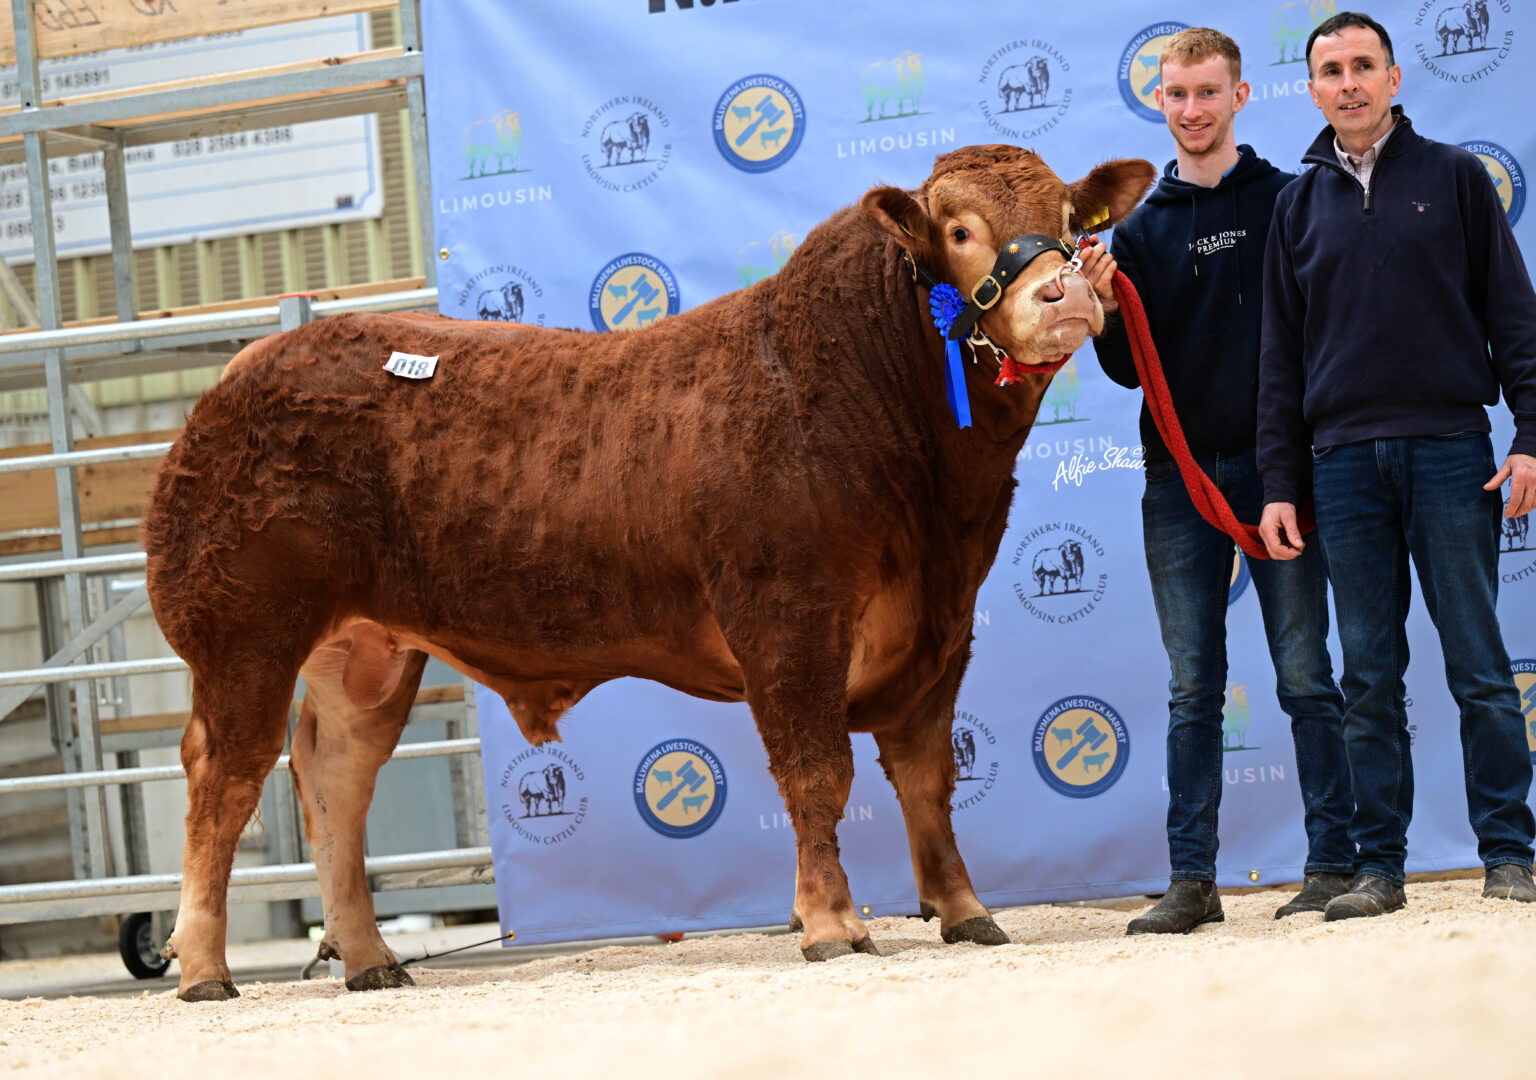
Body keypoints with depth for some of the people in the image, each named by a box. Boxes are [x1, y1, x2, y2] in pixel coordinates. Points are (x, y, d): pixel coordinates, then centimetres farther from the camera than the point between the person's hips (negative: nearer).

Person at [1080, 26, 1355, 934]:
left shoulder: (1288, 203, 2)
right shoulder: (1142, 228, 11)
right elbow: (1131, 369, 9)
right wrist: (1106, 308, -11)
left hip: (1274, 464, -3)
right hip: (1179, 475, 3)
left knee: (1305, 674, -1)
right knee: (1193, 688, 4)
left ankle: (1334, 865, 4)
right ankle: (1193, 880, 6)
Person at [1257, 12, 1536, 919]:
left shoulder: (1453, 177, 7)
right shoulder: (1300, 205, 14)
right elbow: (1281, 356, 14)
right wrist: (1280, 485, 7)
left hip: (1450, 451, -2)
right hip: (1344, 461, 2)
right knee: (1370, 677, 3)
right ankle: (1378, 867, 6)